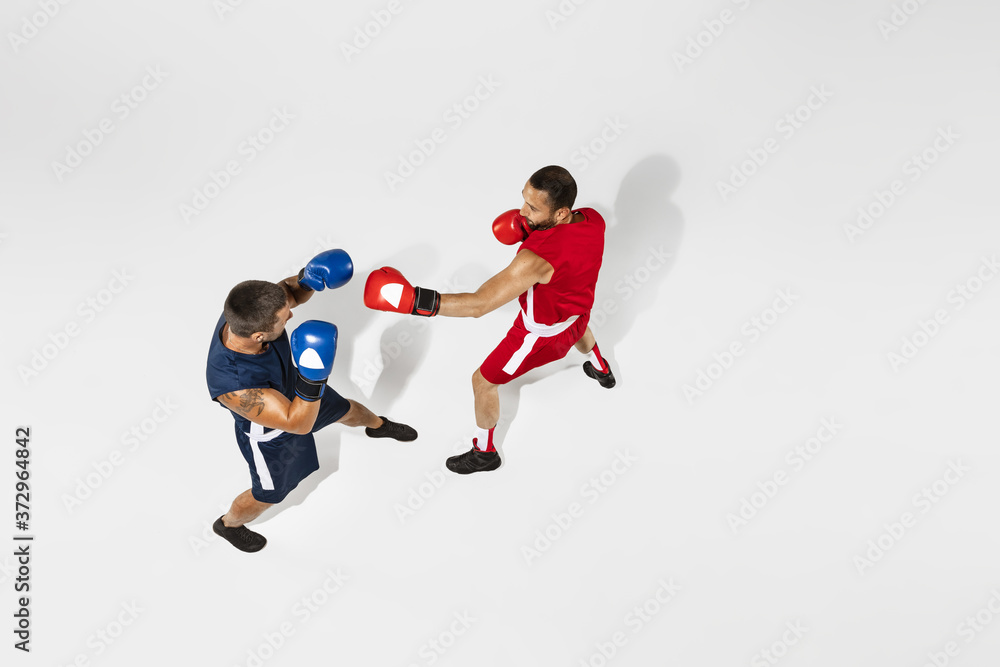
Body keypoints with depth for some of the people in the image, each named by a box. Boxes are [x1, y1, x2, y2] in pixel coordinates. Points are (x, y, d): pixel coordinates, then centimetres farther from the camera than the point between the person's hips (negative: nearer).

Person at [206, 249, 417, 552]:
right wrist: (313, 379, -55)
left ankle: (378, 425, 68)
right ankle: (229, 524, 58)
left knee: (346, 410, 31)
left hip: (291, 387, 5)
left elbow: (292, 291, -11)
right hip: (271, 432, -5)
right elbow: (299, 424, -38)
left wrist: (309, 278, -33)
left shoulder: (245, 311, -34)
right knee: (269, 495, 24)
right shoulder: (233, 385, -49)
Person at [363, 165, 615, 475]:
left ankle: (485, 453, 37)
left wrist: (413, 299, -47)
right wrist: (530, 228, -15)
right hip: (578, 310, 7)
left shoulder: (537, 258, -45)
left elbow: (479, 304, -45)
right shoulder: (594, 219, -23)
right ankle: (601, 369, 76)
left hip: (542, 333, -7)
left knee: (483, 382, 13)